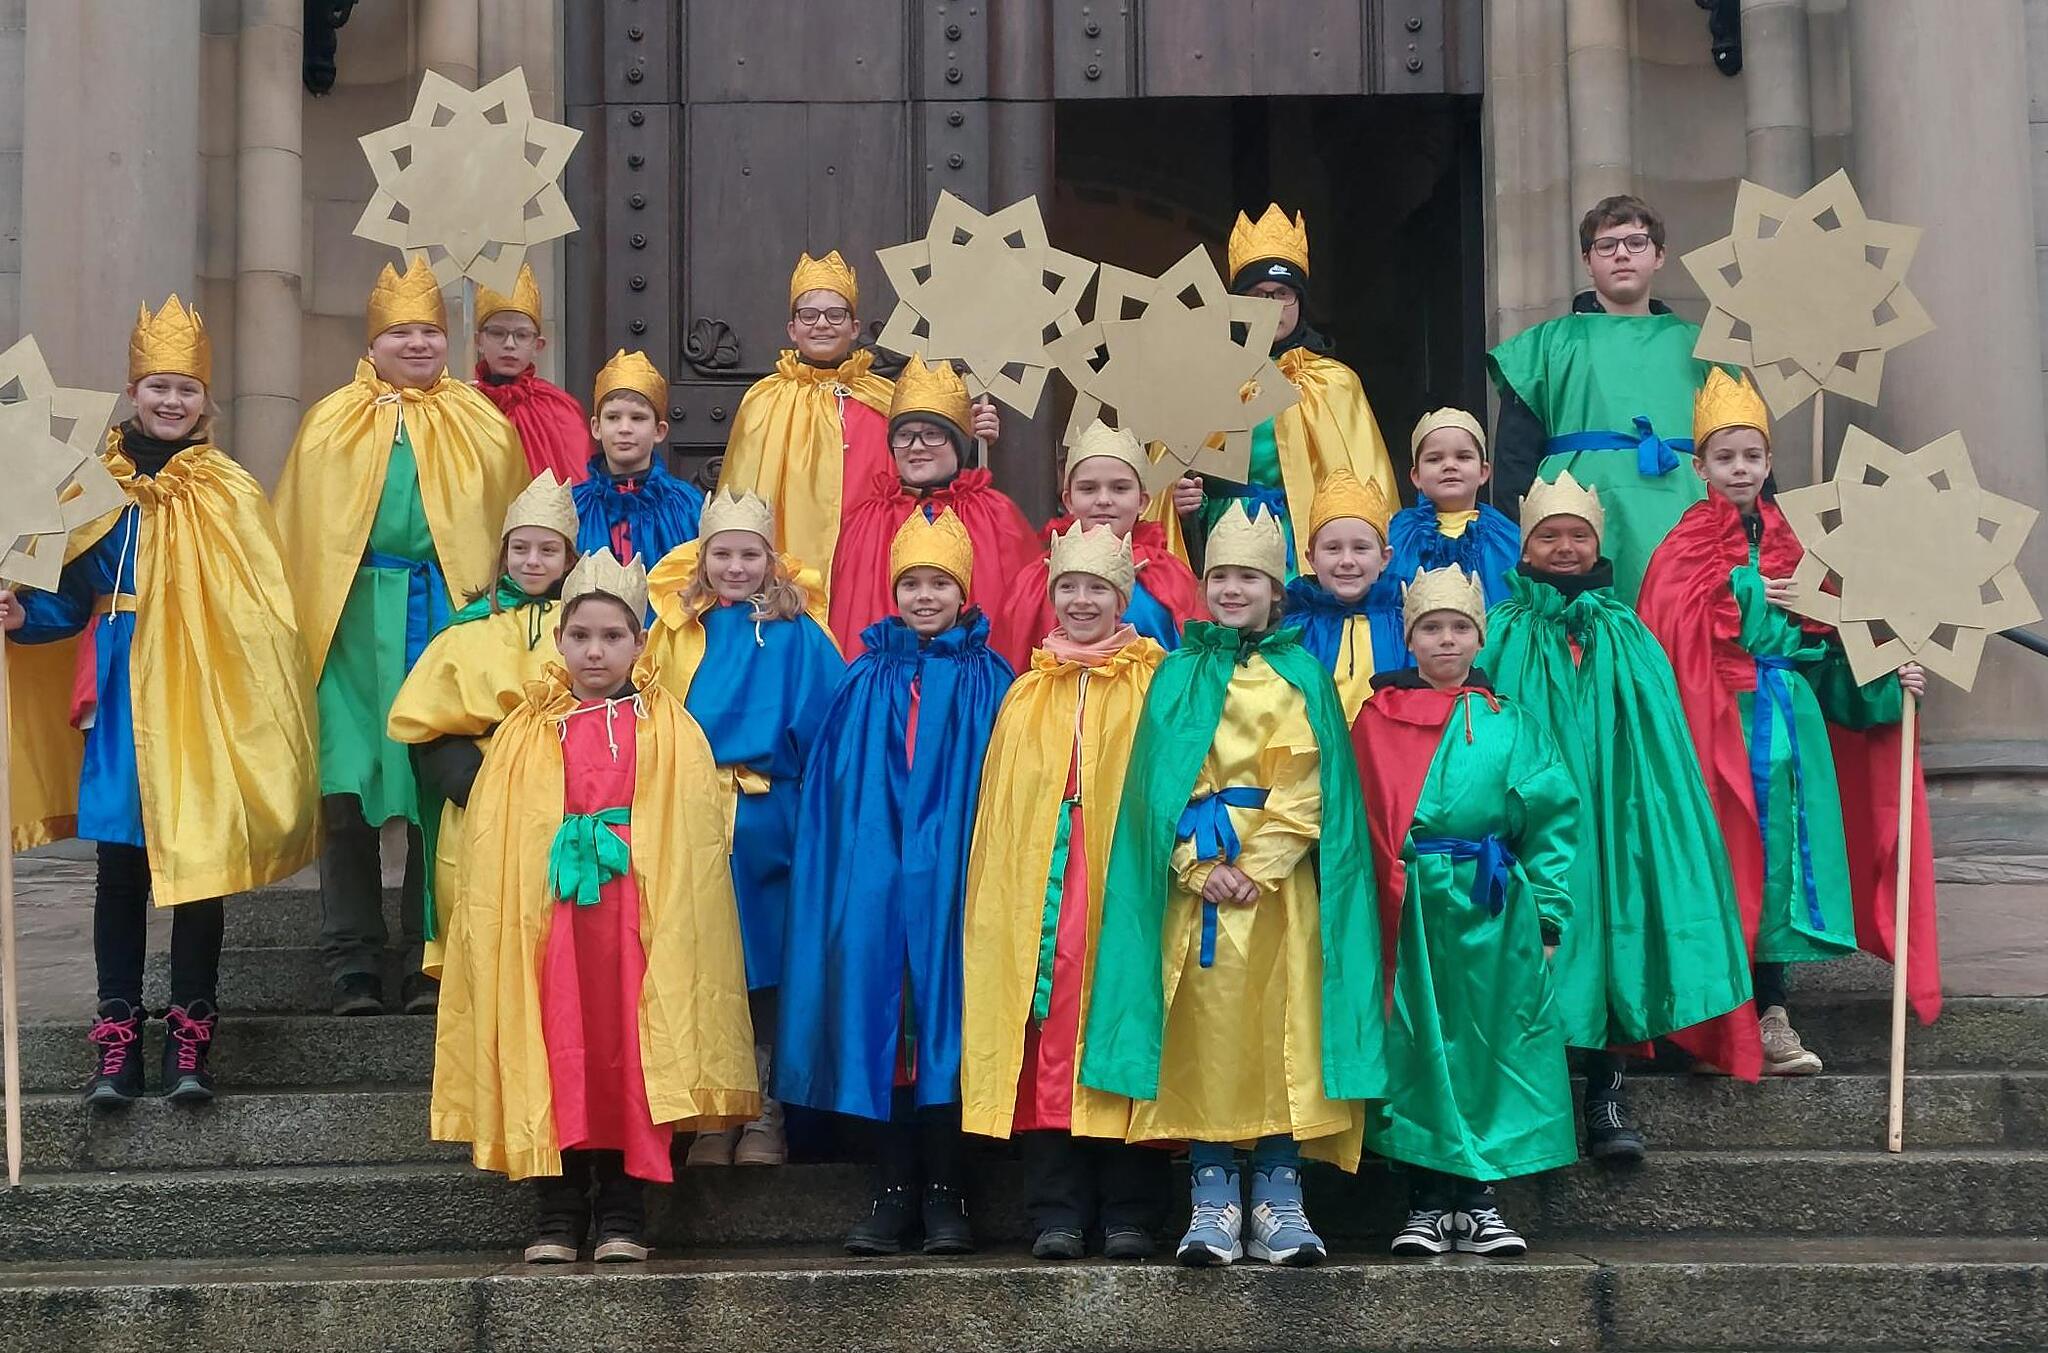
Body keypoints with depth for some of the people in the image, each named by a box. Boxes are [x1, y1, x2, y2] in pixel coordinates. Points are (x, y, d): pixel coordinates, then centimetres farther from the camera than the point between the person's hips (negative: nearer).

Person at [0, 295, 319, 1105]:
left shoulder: (230, 496, 0)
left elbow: (262, 615, -4)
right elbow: (72, 601, 10)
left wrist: (262, 700, -15)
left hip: (202, 698, -2)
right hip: (122, 696, 2)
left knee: (201, 862, 0)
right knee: (120, 866, 3)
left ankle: (190, 1037, 9)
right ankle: (117, 1038, 9)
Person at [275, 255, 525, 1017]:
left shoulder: (484, 429, 10)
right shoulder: (332, 425, 9)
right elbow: (299, 535, 7)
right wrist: (302, 626, -3)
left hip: (451, 618, 0)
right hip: (356, 622, 0)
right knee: (348, 794, -3)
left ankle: (429, 964, 7)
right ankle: (354, 966, 4)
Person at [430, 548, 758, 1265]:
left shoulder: (671, 733, 8)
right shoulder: (524, 735, 12)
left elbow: (694, 846, 2)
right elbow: (490, 854, 10)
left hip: (637, 917, -1)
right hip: (548, 921, 1)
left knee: (631, 1054, -4)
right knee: (553, 1057, -3)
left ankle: (623, 1215, 4)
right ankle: (557, 1217, 4)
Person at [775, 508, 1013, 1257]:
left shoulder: (988, 682, 7)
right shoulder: (864, 681, 12)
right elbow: (831, 789, 12)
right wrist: (845, 872, 3)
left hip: (953, 877, -2)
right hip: (872, 878, 2)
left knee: (945, 1016, -4)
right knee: (879, 1014, -1)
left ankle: (944, 1193, 3)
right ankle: (892, 1189, 5)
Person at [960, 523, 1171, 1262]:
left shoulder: (1153, 686, 7)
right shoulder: (1028, 696, 16)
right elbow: (1001, 809, 14)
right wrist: (1009, 893, 4)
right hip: (1044, 891, 3)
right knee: (1050, 1036, -2)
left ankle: (1129, 1214, 3)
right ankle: (1056, 1212, 2)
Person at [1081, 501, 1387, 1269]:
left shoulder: (1301, 677, 9)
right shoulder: (1180, 675, 11)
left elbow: (1308, 786, 1)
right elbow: (1163, 781, 5)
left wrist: (1259, 868, -10)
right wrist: (1201, 864, -9)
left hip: (1279, 880, 0)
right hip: (1196, 880, 1)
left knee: (1283, 1030, -2)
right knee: (1202, 1032, -3)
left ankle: (1279, 1196, 3)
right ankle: (1212, 1198, 2)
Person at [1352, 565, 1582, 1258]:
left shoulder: (1512, 725, 8)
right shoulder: (1376, 720, 6)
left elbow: (1552, 823, 4)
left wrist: (1547, 917, -4)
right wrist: (1369, 907, -9)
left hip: (1493, 914, 1)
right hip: (1409, 914, -1)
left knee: (1489, 1048, 3)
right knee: (1416, 1049, 2)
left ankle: (1478, 1200, 13)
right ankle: (1426, 1206, 10)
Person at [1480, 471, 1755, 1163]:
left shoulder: (1628, 638, 9)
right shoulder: (1503, 635, 4)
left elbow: (1659, 749, 7)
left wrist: (1649, 826, -3)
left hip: (1609, 822, 2)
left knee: (1610, 932, -1)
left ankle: (1606, 1089, 10)